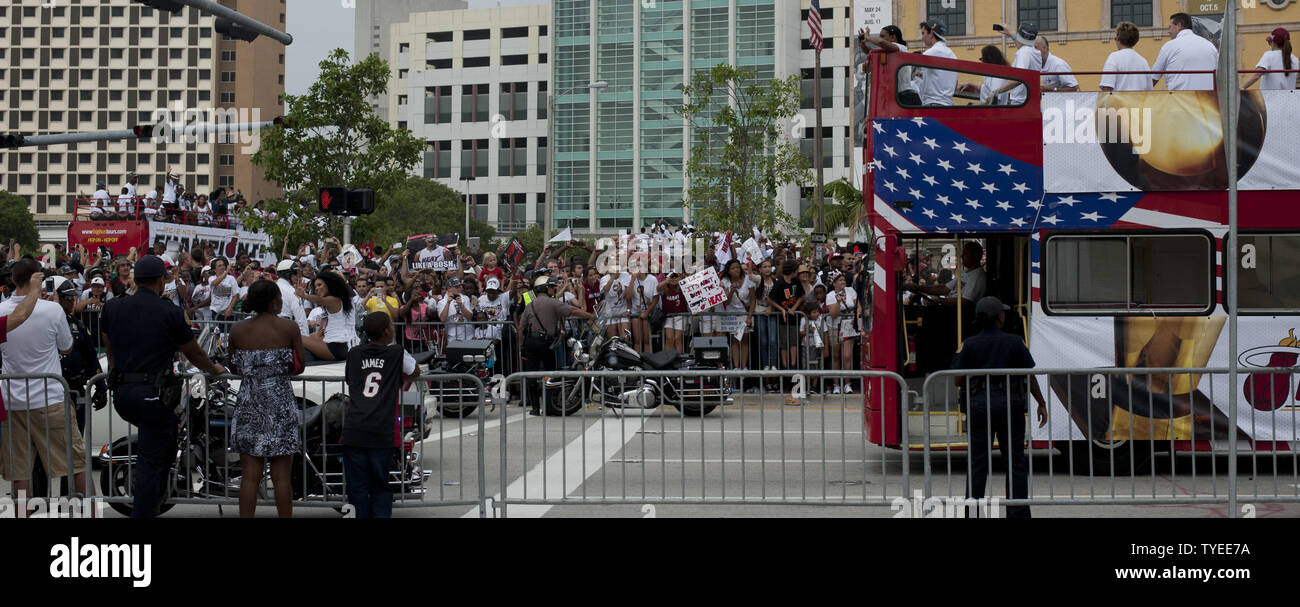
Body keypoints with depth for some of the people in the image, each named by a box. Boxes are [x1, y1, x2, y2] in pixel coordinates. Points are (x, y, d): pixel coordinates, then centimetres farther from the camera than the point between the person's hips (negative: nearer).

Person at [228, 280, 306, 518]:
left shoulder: (237, 330, 2)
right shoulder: (288, 327, -6)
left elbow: (234, 368, 10)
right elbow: (299, 367, -1)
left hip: (249, 403, 2)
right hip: (280, 404, -2)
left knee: (250, 475, 6)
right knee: (281, 475, 4)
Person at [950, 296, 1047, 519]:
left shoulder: (969, 344, 1)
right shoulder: (1014, 342, -1)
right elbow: (1029, 376, 2)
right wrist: (1041, 404, 11)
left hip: (979, 404, 1)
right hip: (1010, 404, -1)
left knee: (977, 462, 4)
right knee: (1015, 461, 7)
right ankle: (1017, 512, 7)